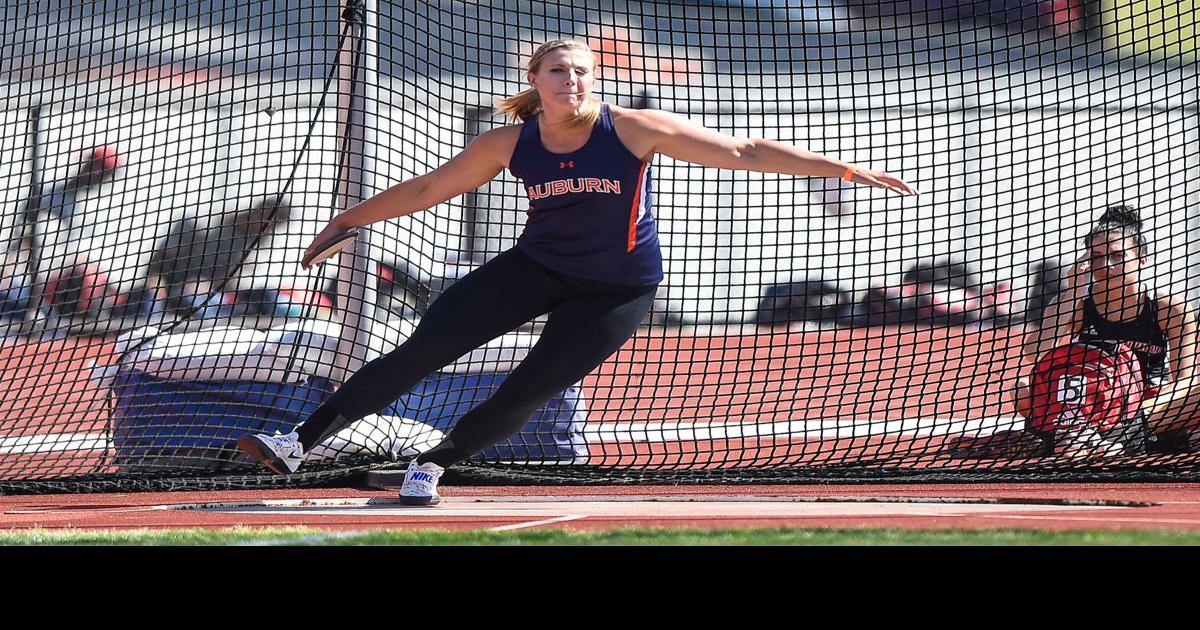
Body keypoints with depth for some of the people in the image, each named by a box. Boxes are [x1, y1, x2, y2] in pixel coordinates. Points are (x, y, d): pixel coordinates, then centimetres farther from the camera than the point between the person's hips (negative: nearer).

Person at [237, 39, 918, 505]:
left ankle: (434, 463, 12)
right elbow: (426, 189, 3)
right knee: (421, 351, -6)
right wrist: (350, 219, 9)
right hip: (537, 268, 2)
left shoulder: (633, 130, -19)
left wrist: (845, 168, -22)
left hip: (617, 291, -2)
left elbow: (743, 153, -18)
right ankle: (300, 443, -3)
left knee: (528, 393, -11)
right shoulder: (510, 145, -10)